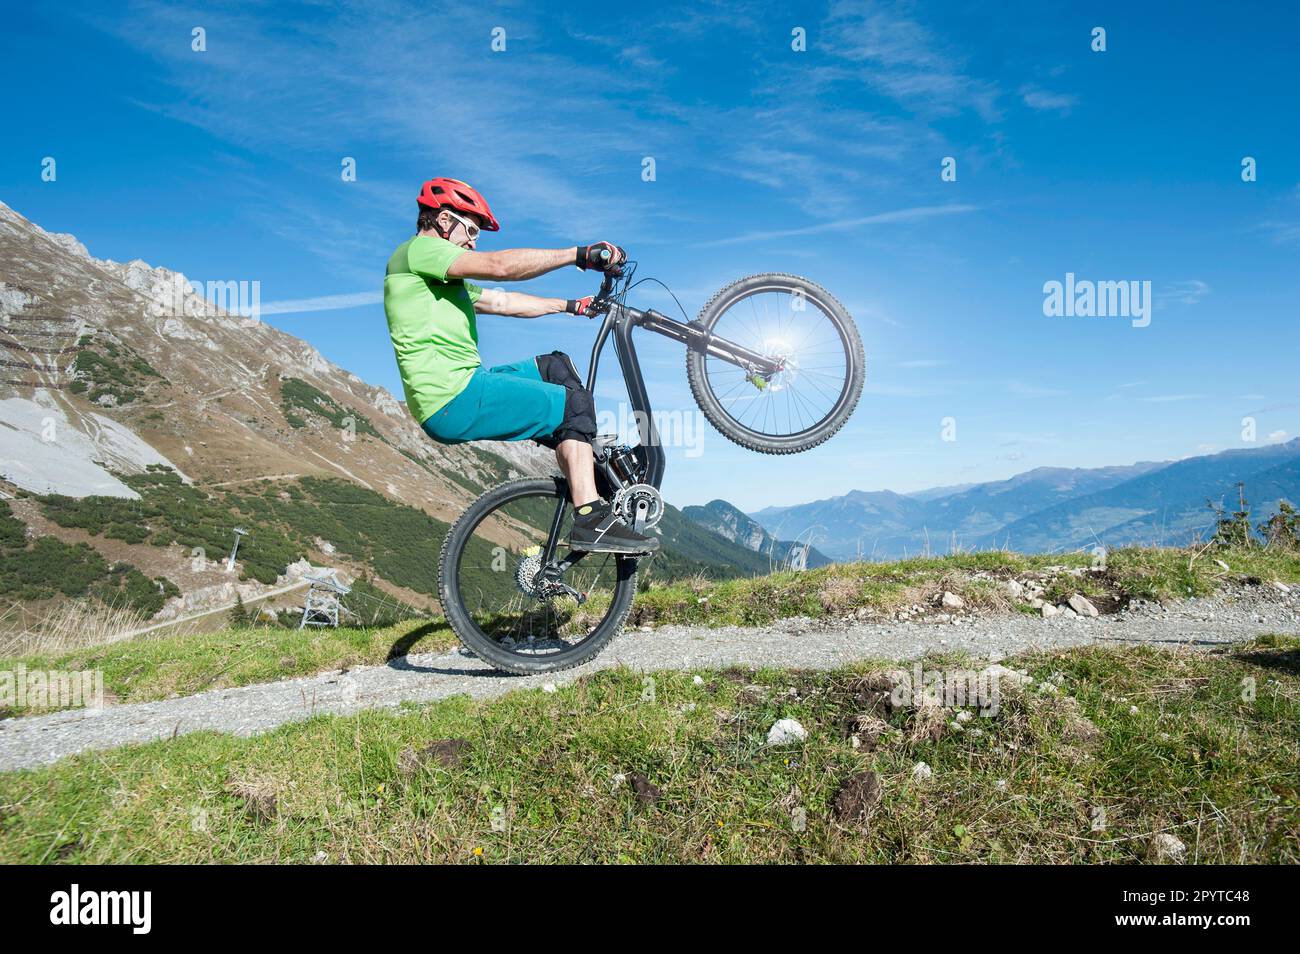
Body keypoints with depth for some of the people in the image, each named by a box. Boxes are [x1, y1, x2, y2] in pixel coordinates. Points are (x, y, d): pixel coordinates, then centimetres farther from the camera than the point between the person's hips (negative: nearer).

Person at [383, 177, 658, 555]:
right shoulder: (419, 249, -7)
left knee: (555, 366, 19)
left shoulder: (439, 278, 24)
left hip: (459, 389, 10)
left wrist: (573, 305, 26)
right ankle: (591, 521, -11)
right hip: (455, 400, -10)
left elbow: (502, 302, 27)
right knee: (575, 402, -6)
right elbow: (501, 265, -21)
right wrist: (579, 253, -19)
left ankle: (589, 473, 19)